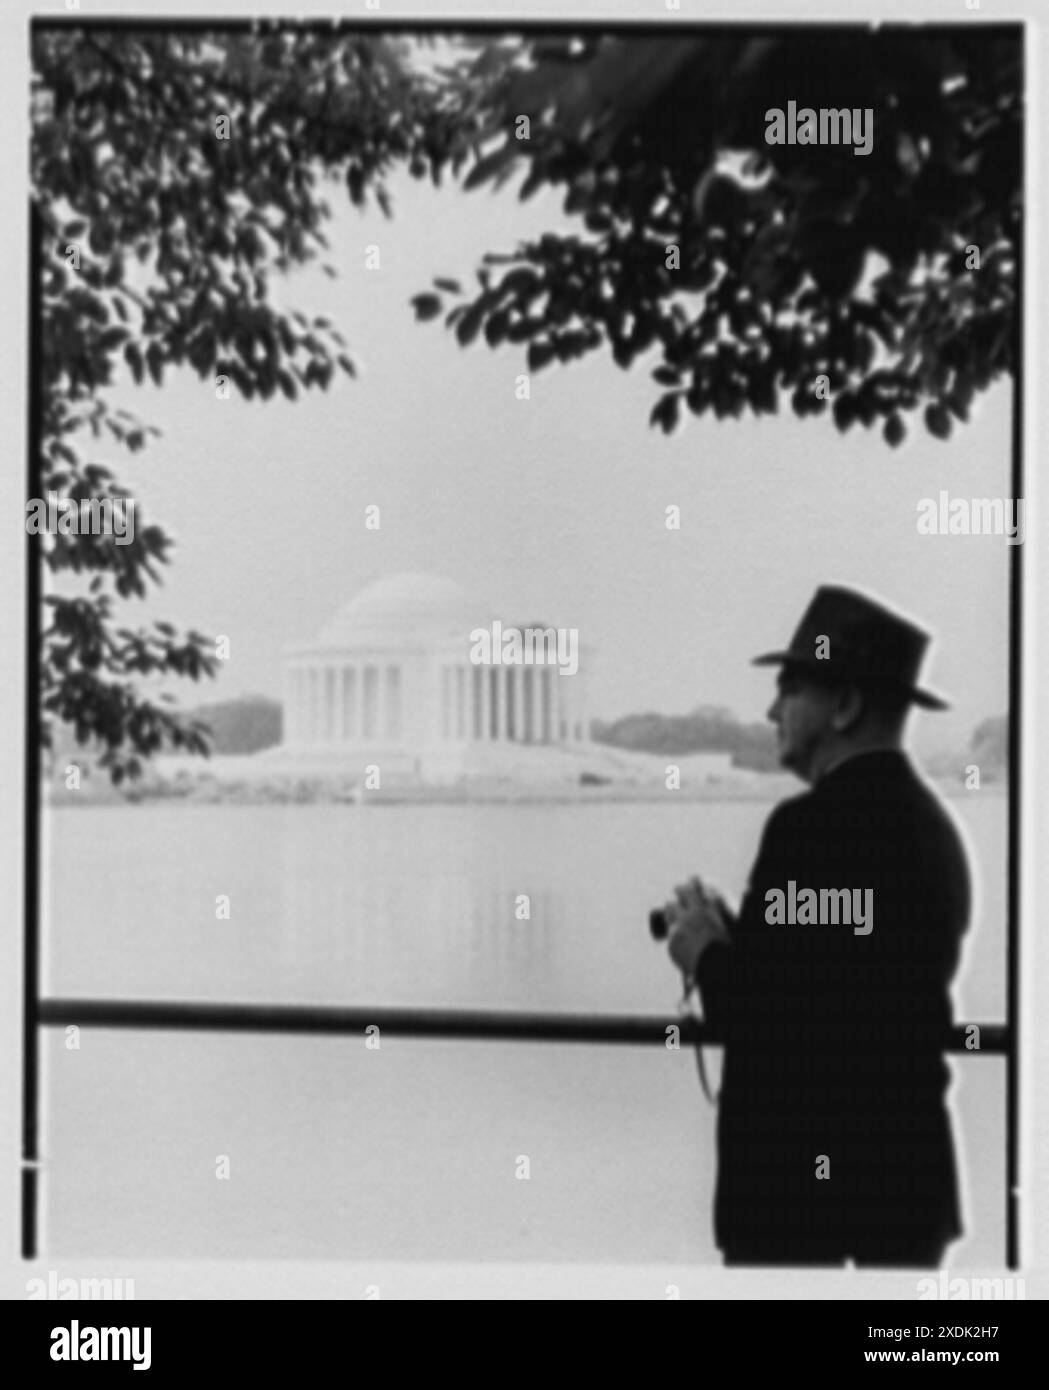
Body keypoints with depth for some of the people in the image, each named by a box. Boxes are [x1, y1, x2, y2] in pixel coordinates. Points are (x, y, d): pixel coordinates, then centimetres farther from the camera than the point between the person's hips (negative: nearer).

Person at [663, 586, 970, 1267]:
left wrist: (706, 953, -2)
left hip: (799, 1181, -8)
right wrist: (741, 939, 11)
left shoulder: (813, 825, -17)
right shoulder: (931, 821, 9)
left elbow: (758, 1015, -21)